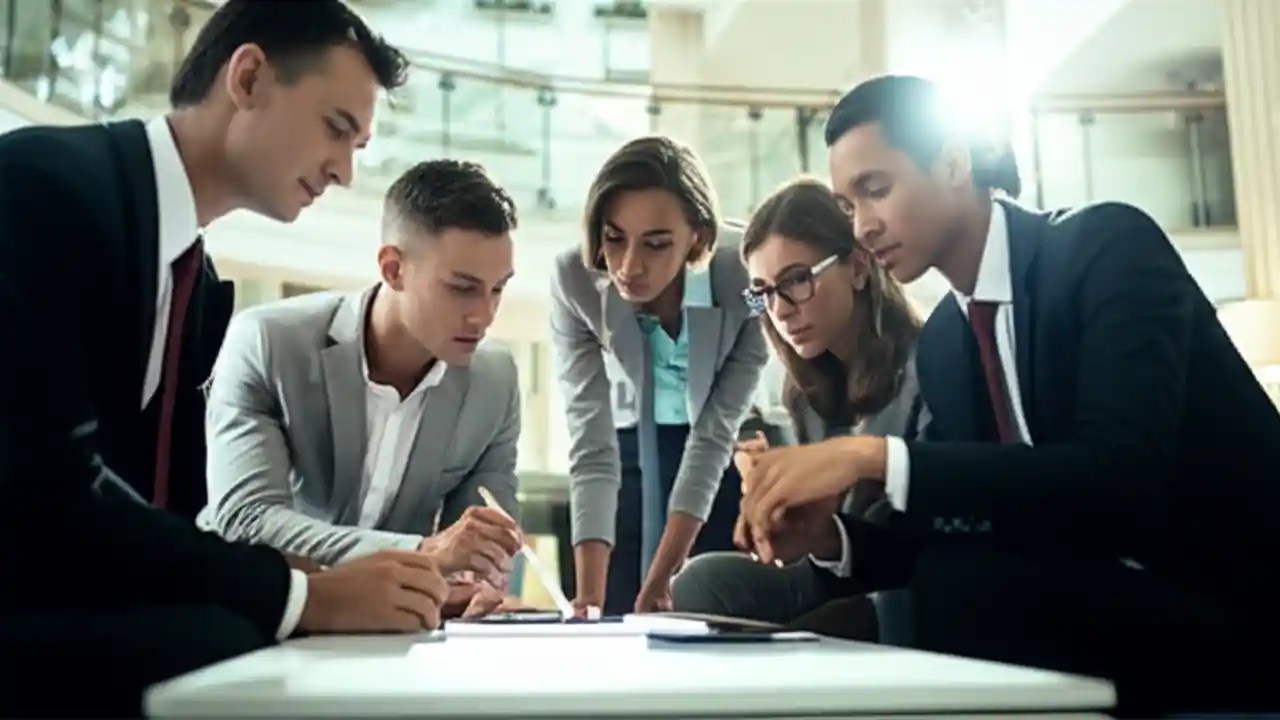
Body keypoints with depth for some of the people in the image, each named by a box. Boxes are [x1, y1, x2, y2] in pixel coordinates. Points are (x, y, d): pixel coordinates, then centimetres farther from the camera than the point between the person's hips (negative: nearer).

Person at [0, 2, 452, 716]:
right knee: (225, 645, -29)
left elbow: (172, 509, 6)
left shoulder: (200, 285, 12)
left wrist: (329, 585, -8)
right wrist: (304, 593, -21)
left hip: (67, 610, 7)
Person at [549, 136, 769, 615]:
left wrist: (661, 579, -26)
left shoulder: (745, 274, -31)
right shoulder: (575, 280, -27)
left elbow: (716, 433, -23)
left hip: (731, 449, -1)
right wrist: (589, 596, -33)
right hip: (634, 445, 1)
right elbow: (591, 445, -25)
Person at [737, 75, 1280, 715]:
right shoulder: (941, 343, 6)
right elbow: (955, 529, 7)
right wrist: (832, 537, -12)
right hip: (1109, 611, 6)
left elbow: (1119, 477, -28)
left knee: (960, 585, -26)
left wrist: (875, 456, -32)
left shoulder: (1108, 246, -14)